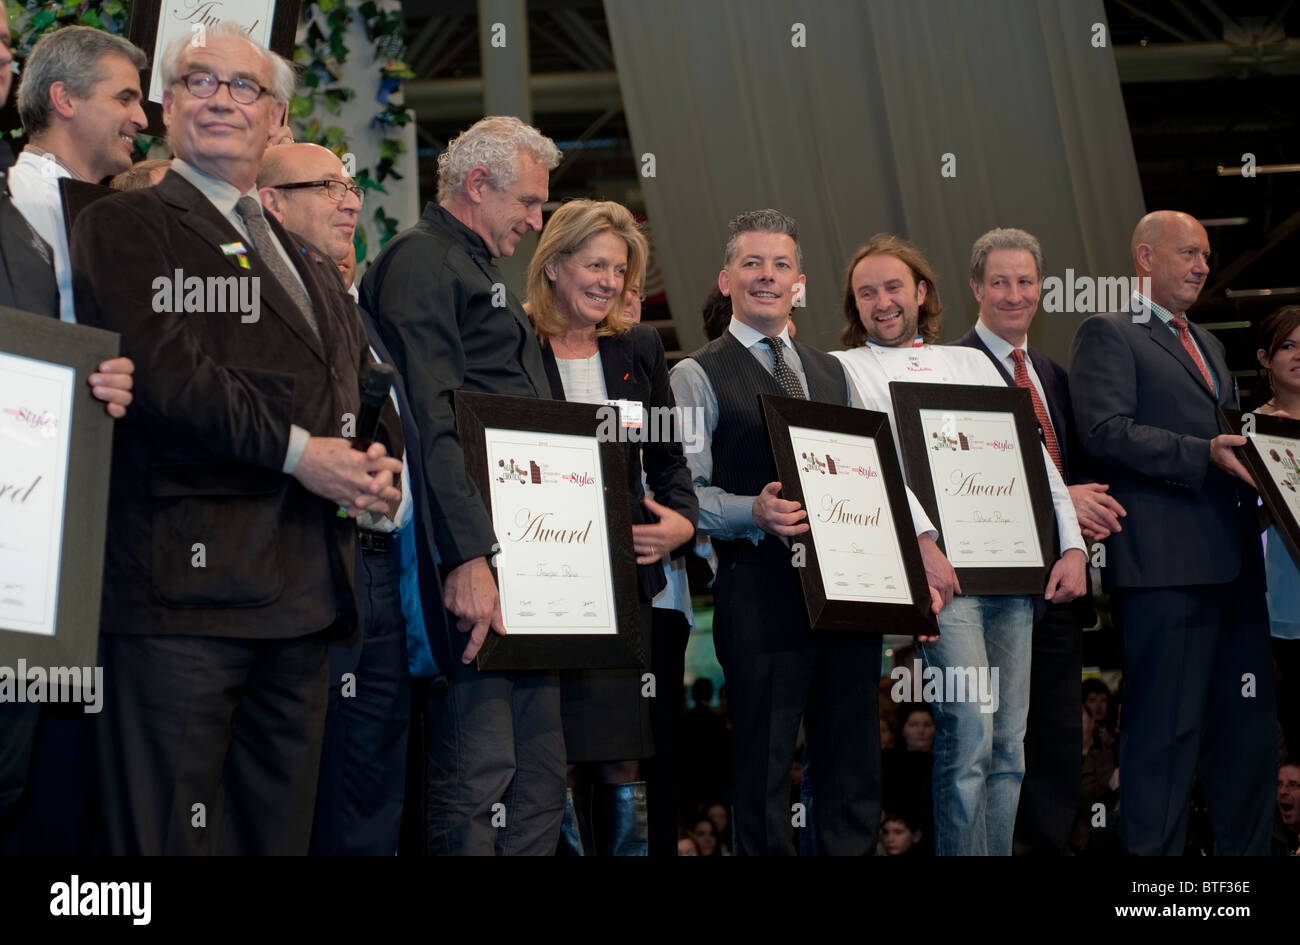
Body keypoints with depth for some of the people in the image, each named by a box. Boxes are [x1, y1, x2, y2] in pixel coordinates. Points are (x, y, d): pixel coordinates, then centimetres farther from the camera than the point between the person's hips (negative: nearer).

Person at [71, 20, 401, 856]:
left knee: (283, 826, 10)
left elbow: (363, 393, 27)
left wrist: (372, 469, 4)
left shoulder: (311, 265, 25)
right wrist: (298, 453, -15)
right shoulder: (124, 228, 1)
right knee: (174, 832, -8)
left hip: (303, 594, 7)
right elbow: (166, 372, -13)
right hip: (186, 581, -7)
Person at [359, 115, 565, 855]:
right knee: (478, 772, -9)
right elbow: (431, 424, -17)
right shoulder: (421, 260, -6)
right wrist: (467, 559, -24)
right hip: (480, 554, -10)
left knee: (540, 774, 10)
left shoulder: (481, 271, 25)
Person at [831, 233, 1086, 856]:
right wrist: (923, 541, -20)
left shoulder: (970, 362, 24)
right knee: (970, 730, -15)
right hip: (940, 565, -5)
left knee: (1008, 743, 3)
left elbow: (1034, 454, 18)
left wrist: (1073, 546, 6)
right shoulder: (846, 368, 10)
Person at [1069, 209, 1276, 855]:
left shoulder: (1206, 345, 26)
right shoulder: (1107, 335, -1)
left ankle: (1244, 850, 19)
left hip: (1232, 561, 8)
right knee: (1166, 728, -7)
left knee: (1246, 726, 10)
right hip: (1165, 562, -8)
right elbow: (1105, 431, -14)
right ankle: (1152, 852, -2)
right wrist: (1203, 455, -22)